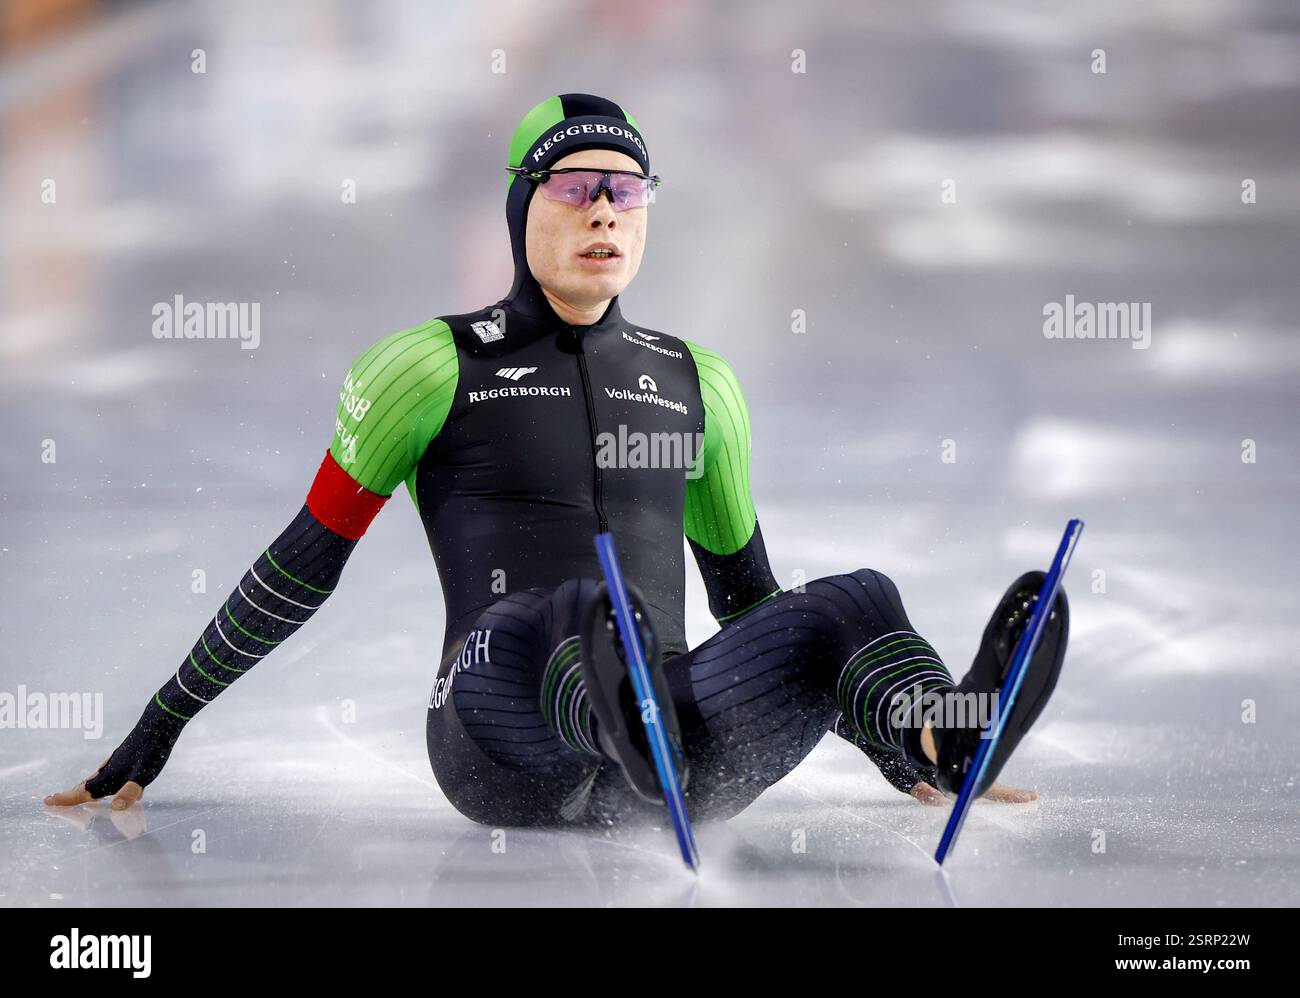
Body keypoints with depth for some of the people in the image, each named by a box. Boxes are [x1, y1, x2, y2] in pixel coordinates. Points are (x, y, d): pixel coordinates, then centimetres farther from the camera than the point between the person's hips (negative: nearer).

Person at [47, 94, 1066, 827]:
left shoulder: (697, 382, 22)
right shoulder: (435, 367, 10)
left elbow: (746, 592, 32)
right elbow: (300, 568, 14)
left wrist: (899, 759, 30)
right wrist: (154, 732, 13)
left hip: (684, 745, 4)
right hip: (503, 751, -4)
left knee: (856, 602, -25)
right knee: (578, 612, -39)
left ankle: (944, 735, -59)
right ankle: (623, 725, -75)